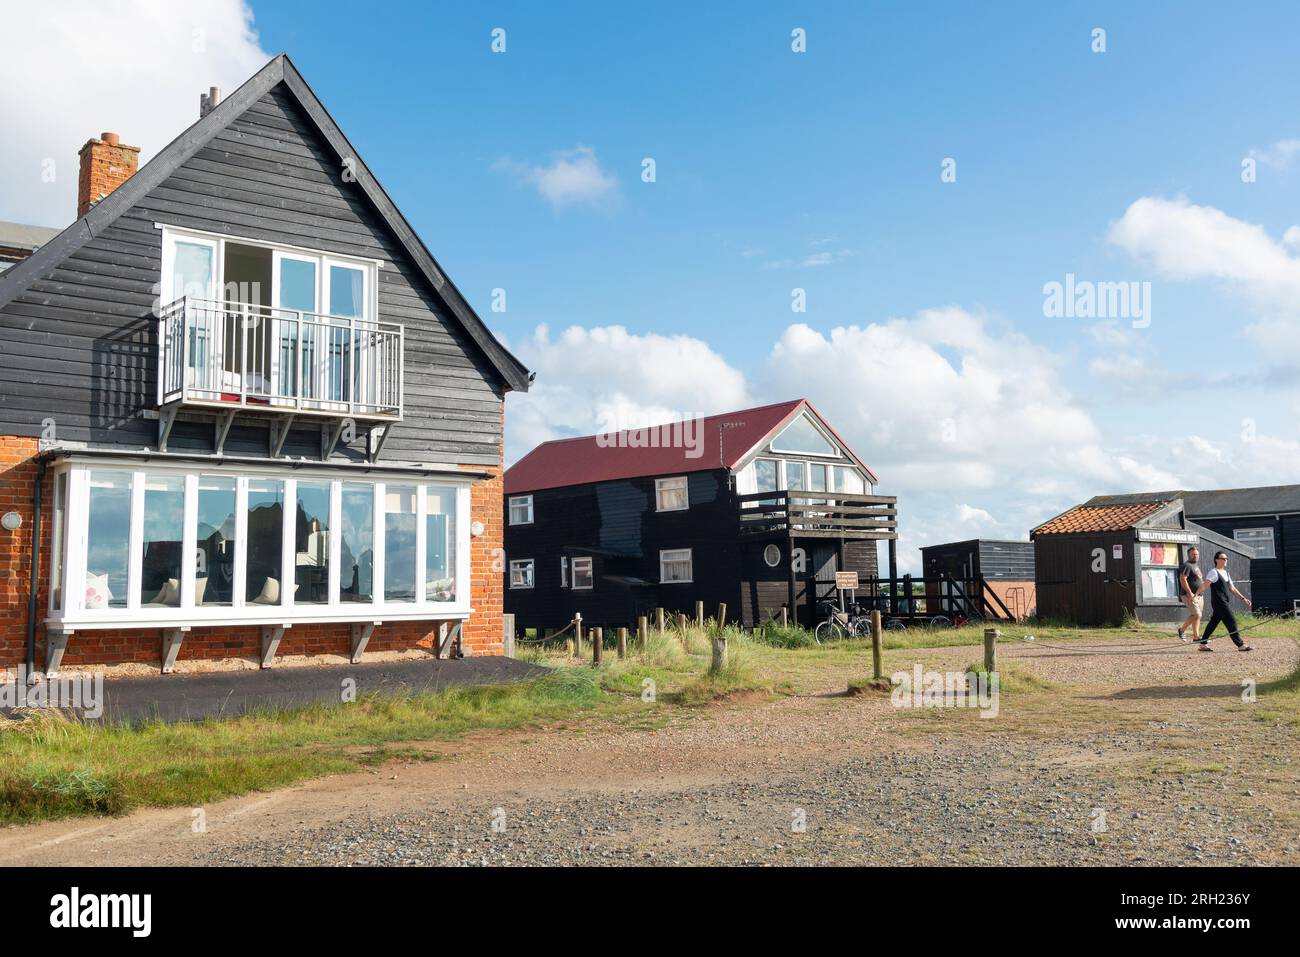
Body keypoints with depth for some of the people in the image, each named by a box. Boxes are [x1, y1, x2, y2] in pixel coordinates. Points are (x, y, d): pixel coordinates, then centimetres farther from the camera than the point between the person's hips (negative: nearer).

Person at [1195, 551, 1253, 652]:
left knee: (1213, 622, 9)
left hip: (1225, 603, 9)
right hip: (1219, 602, -9)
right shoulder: (1214, 572, -9)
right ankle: (1240, 645, -3)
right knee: (1231, 622, -8)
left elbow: (1232, 589, 24)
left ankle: (1203, 644, 13)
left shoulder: (1226, 573, 18)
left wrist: (1243, 598, 20)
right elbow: (1205, 585, -20)